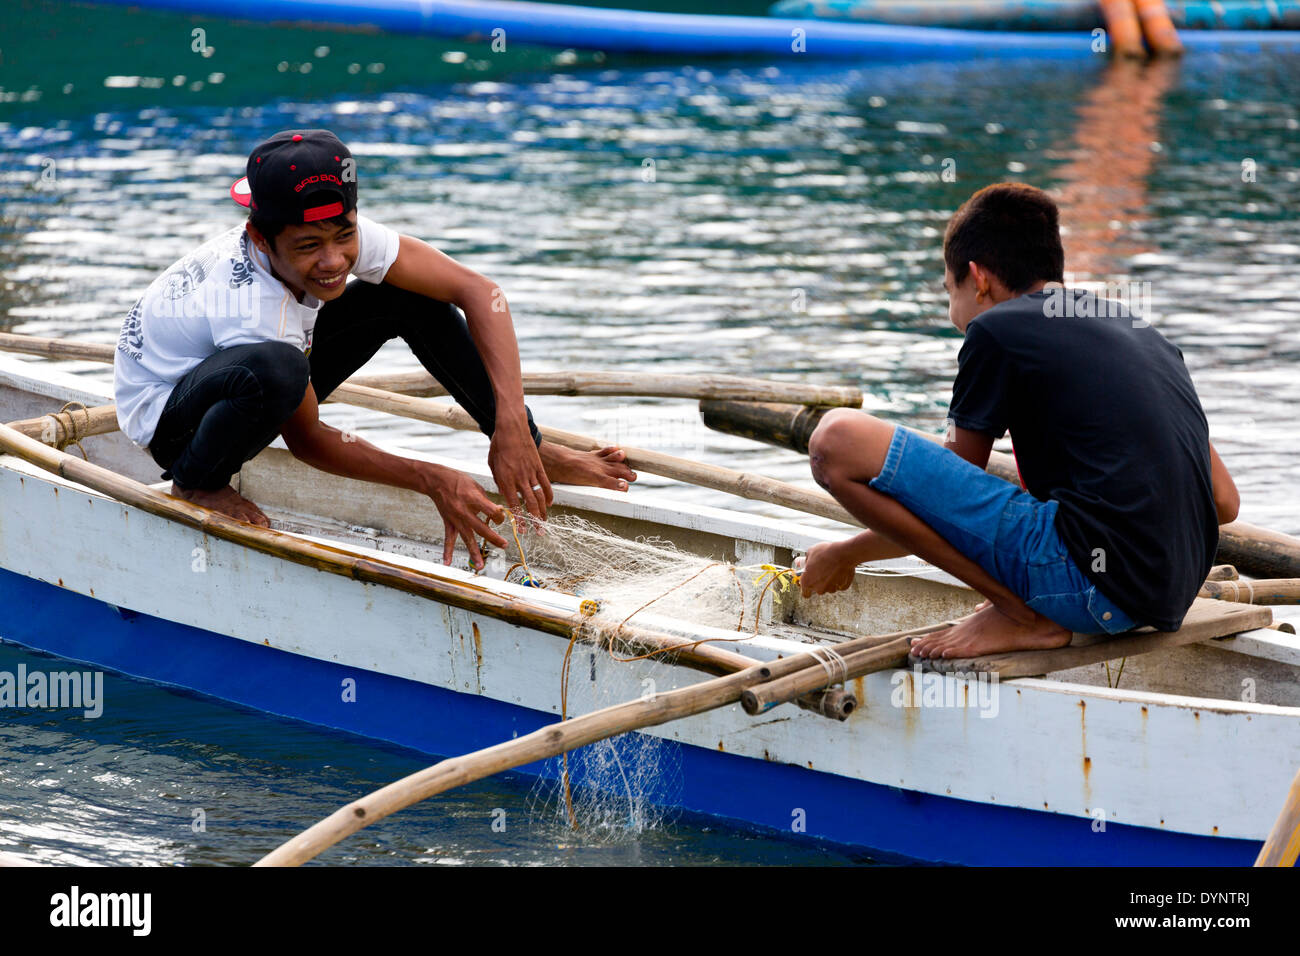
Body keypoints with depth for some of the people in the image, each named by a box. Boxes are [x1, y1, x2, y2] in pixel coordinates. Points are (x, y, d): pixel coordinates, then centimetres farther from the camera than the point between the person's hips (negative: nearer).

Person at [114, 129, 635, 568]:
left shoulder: (337, 235, -21)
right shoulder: (254, 307, -38)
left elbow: (477, 290, -20)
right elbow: (307, 441, -24)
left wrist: (512, 423, -30)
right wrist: (431, 481, -28)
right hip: (166, 418, -7)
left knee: (405, 295, -6)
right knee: (274, 370, -42)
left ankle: (530, 450, 4)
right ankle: (196, 482, -14)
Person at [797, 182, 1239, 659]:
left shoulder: (998, 330, 2)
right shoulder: (1140, 328, 22)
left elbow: (949, 502, 10)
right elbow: (1224, 502, 22)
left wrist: (844, 555, 26)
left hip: (1089, 583, -8)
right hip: (1176, 596, 8)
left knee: (838, 439, -9)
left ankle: (1024, 616, -4)